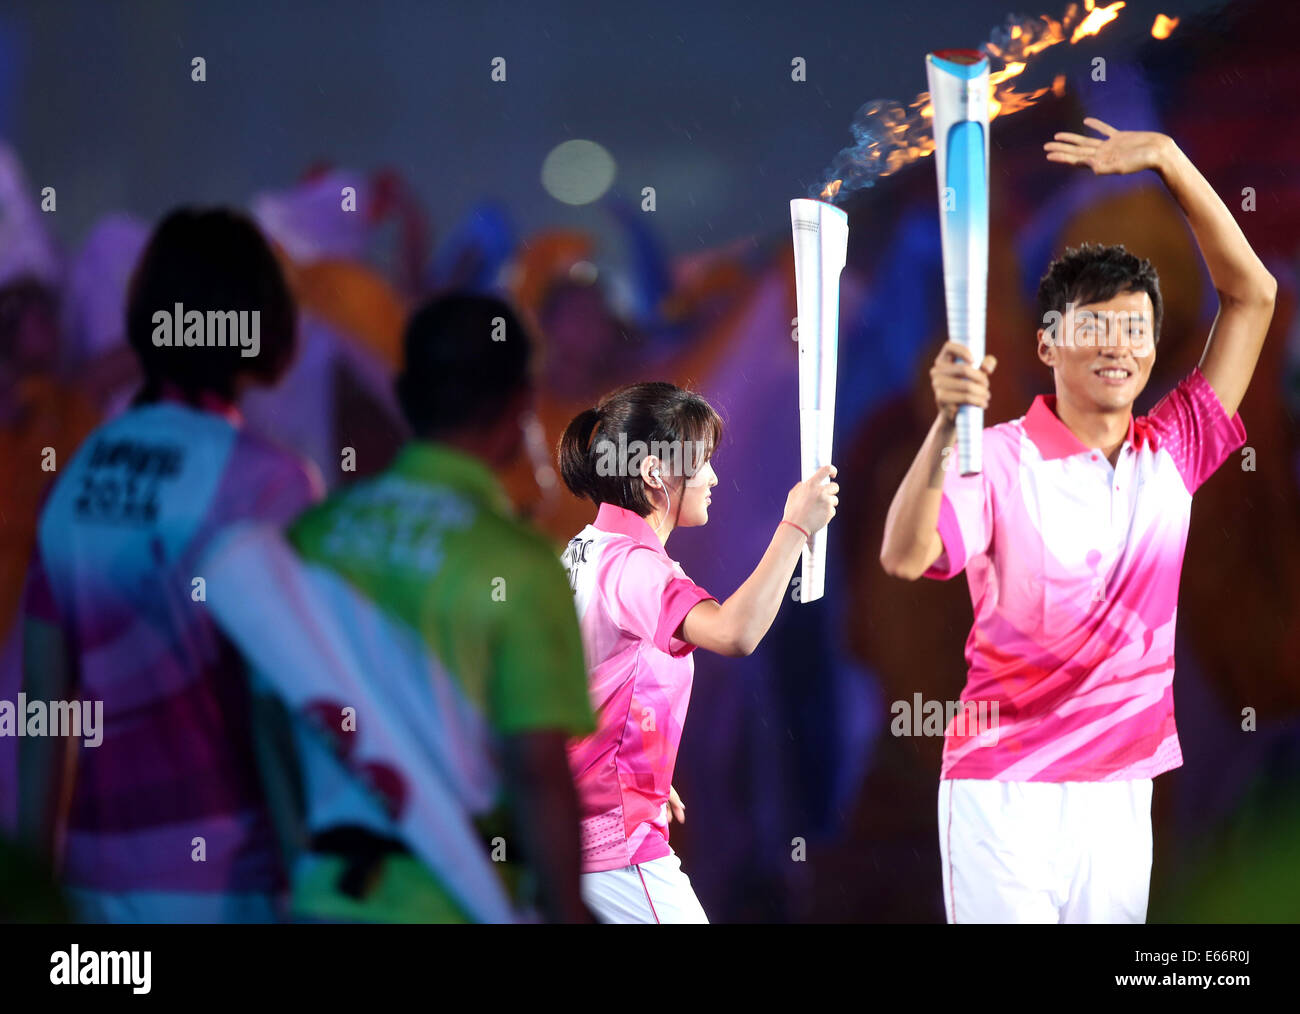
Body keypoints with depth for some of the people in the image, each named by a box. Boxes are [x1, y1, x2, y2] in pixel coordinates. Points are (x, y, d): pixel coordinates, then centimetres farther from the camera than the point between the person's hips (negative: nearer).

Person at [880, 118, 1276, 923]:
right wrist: (946, 427, -37)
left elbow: (1251, 294, 7)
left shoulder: (1172, 455, 6)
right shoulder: (999, 459, -7)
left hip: (1121, 789, 4)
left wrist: (1169, 160, 0)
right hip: (1004, 789, -4)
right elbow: (905, 556, -23)